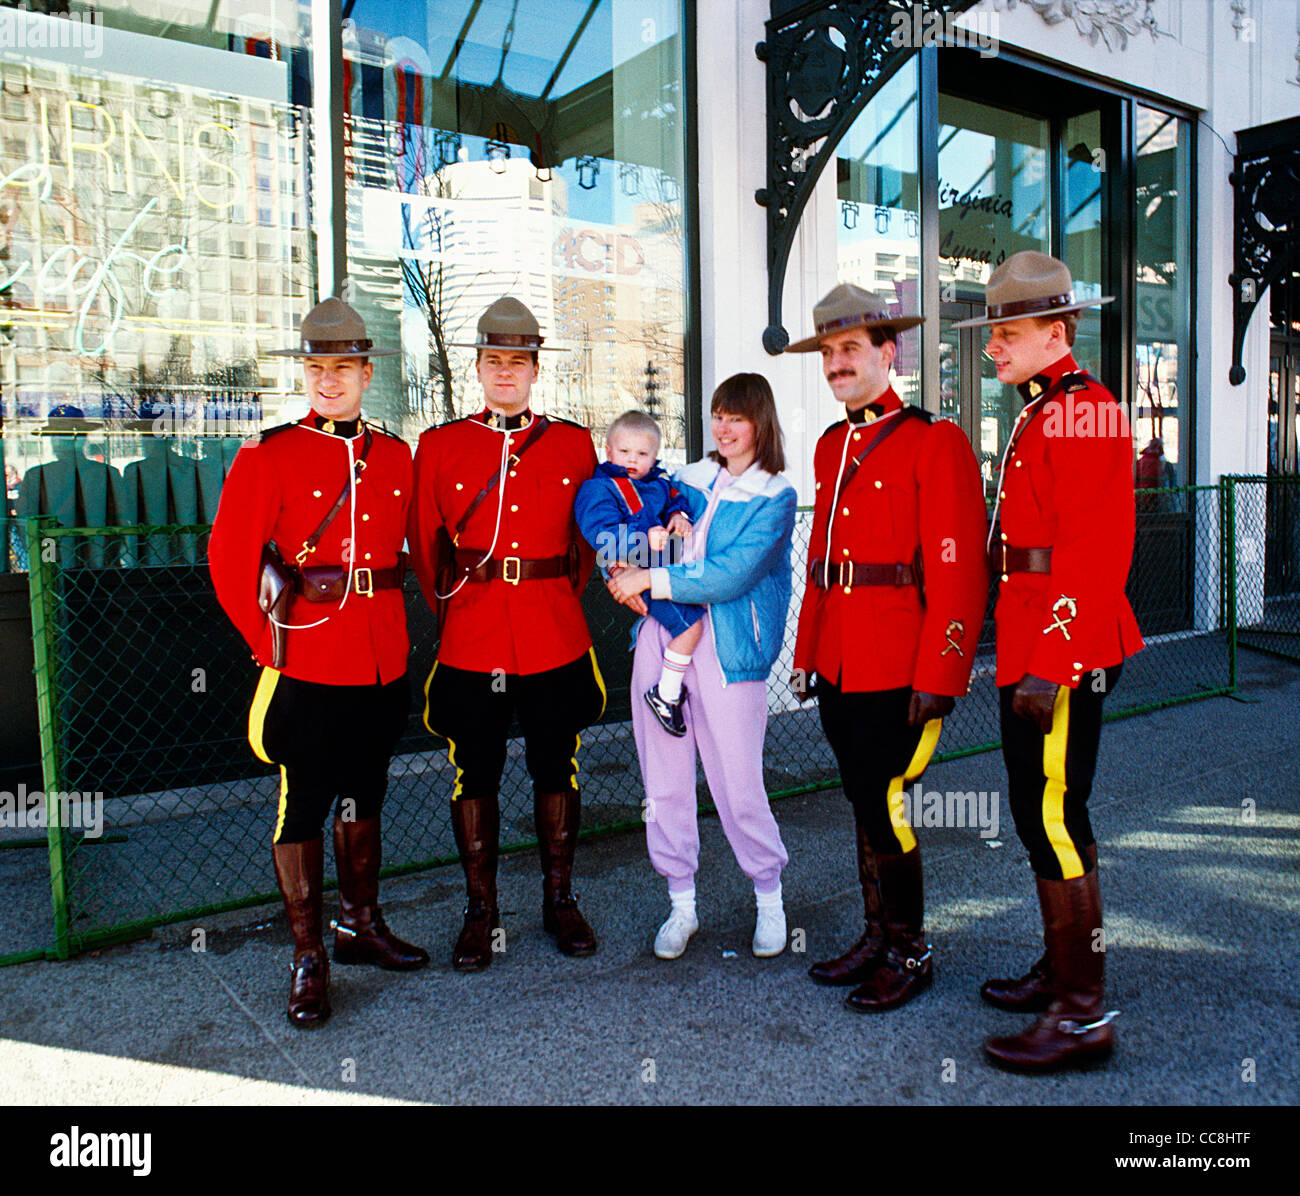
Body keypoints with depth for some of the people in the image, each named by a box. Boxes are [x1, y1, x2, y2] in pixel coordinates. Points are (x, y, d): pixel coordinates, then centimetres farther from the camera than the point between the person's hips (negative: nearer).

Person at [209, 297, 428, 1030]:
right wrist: (268, 644, -8)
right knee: (303, 804, 4)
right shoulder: (269, 457, -5)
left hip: (384, 660, 4)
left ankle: (362, 925, 33)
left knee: (364, 795, 17)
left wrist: (388, 625, 10)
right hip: (306, 662, -4)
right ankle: (309, 958, 17)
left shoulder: (396, 456, 7)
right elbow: (231, 559, -7)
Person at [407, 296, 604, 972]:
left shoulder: (573, 445, 4)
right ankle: (481, 913, 22)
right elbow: (424, 545, 10)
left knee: (556, 770, 11)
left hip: (557, 638, 1)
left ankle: (560, 902, 26)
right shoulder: (438, 446, 2)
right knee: (475, 777, 7)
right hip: (471, 643, 0)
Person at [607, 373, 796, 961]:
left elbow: (731, 576, -14)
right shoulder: (687, 480, 13)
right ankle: (681, 905, 23)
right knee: (663, 780, 7)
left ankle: (769, 899, 23)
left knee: (738, 785, -1)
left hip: (727, 651, -4)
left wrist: (652, 578, -13)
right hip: (660, 636, 5)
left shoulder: (774, 498, -2)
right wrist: (625, 574, -1)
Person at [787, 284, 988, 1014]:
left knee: (884, 804, -1)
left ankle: (911, 953, 18)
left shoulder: (934, 442, -9)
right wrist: (807, 653, 15)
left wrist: (938, 677, -18)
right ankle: (878, 937, 30)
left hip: (897, 671, -7)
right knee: (864, 802, 15)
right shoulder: (831, 447, 14)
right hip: (839, 668, 7)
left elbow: (959, 571, -14)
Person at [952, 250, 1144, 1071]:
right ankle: (1062, 970, 32)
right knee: (1039, 812, 17)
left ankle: (1084, 1014, 7)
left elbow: (1093, 556, -22)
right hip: (1032, 651, 10)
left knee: (1054, 817, -5)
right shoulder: (1039, 414, 18)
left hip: (1065, 655, -10)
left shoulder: (1084, 412, -13)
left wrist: (1048, 664, -24)